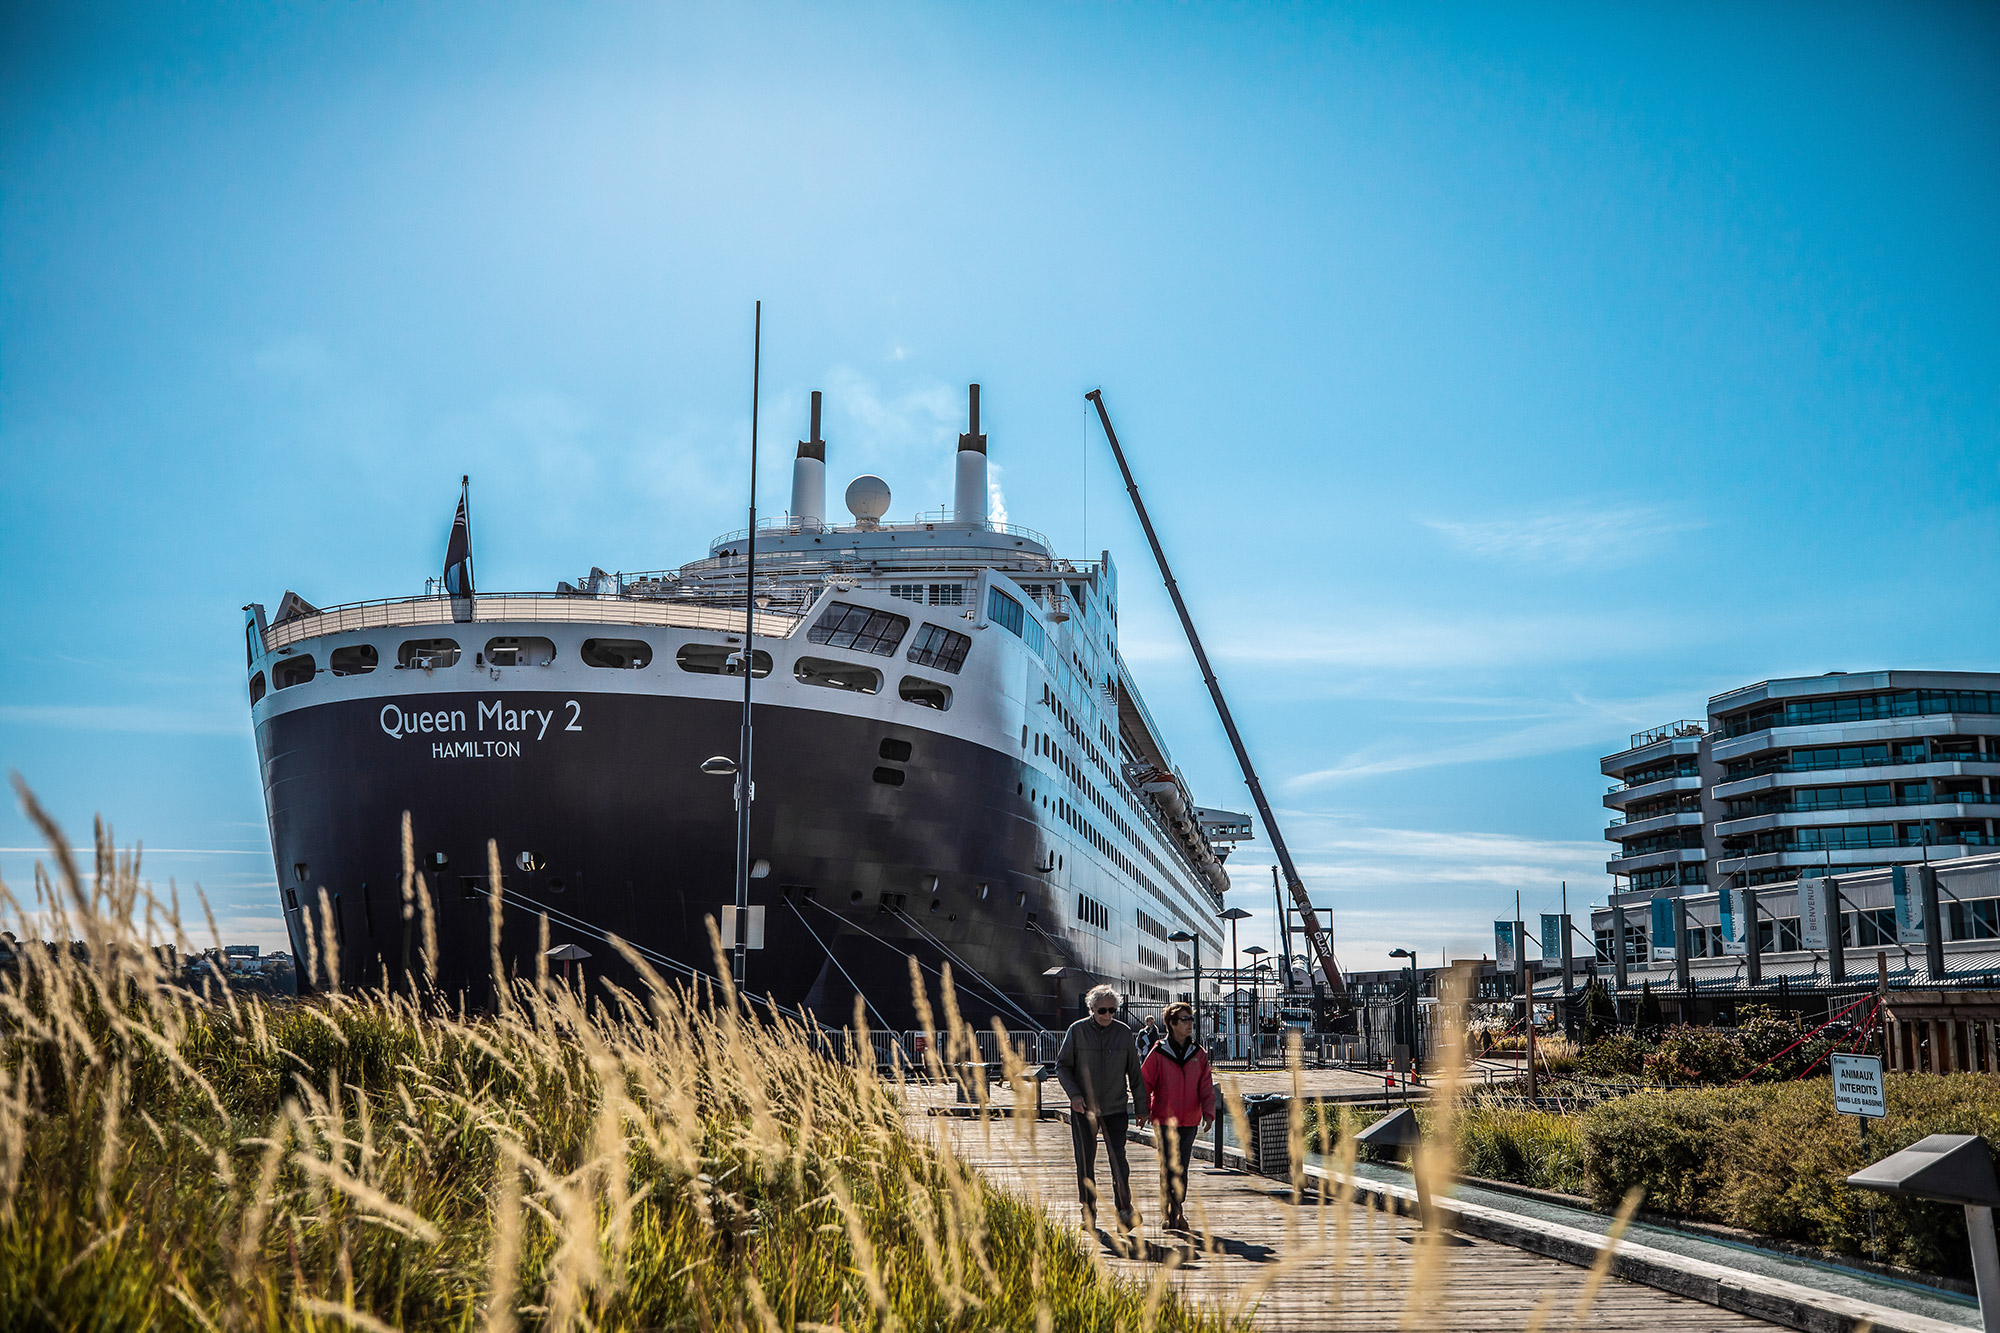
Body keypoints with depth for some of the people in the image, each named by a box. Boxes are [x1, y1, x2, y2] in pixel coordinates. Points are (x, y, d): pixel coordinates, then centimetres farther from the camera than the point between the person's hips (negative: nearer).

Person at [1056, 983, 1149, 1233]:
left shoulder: (1124, 1033, 2)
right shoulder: (1077, 1030, -2)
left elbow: (1134, 1073, 8)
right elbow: (1062, 1066, 1)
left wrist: (1140, 1107, 8)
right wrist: (1074, 1094, -13)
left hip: (1115, 1108, 0)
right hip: (1083, 1109, 0)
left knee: (1118, 1159, -10)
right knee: (1085, 1161, 6)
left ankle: (1124, 1212, -3)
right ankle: (1089, 1214, 18)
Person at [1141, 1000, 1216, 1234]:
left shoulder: (1199, 1054, 6)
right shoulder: (1158, 1054, -3)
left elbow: (1206, 1086, 3)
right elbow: (1144, 1083, 0)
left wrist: (1208, 1112, -11)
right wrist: (1144, 1109, -11)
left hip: (1189, 1120, 3)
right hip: (1164, 1120, -3)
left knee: (1182, 1167, 9)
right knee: (1169, 1166, -7)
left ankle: (1175, 1211, 21)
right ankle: (1173, 1213, -2)